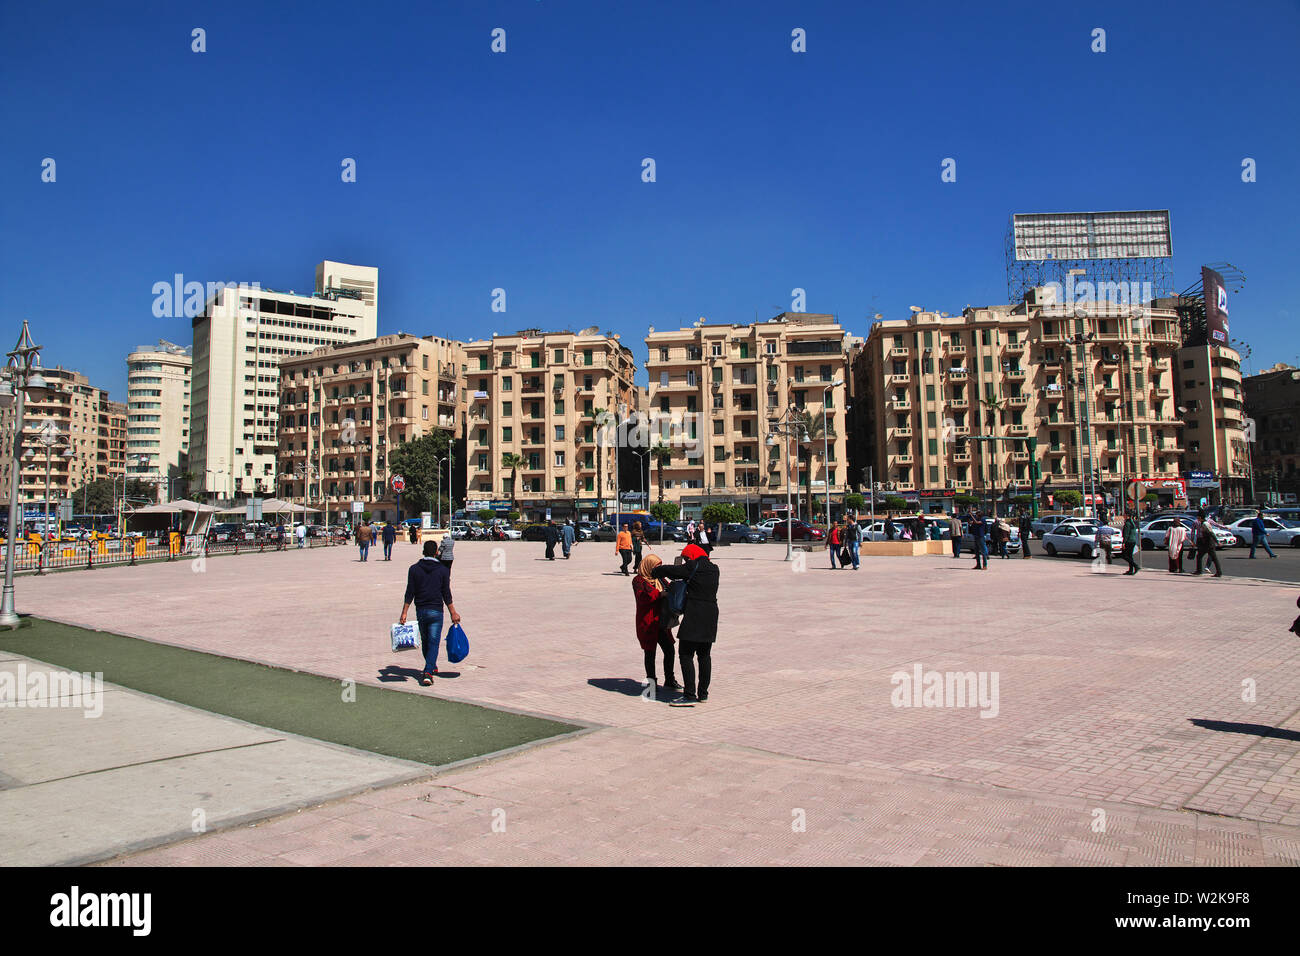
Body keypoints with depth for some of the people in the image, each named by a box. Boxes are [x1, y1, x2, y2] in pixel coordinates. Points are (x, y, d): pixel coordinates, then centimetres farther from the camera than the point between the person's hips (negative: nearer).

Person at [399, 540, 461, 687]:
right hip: (436, 611, -2)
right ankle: (428, 672, -16)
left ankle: (432, 667, 34)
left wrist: (404, 613, 0)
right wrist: (453, 613, 3)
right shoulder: (443, 569, -3)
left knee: (425, 641, 18)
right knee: (433, 643, -2)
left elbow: (409, 593, -2)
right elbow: (446, 594, -4)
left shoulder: (414, 569, 0)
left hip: (420, 611, 2)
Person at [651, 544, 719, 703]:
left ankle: (690, 694, -4)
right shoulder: (714, 569, 12)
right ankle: (703, 693, 19)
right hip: (711, 618, 7)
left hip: (694, 617, -7)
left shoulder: (692, 568, -7)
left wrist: (654, 573, 16)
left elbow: (667, 570, -2)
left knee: (686, 655, -1)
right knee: (705, 656, 14)